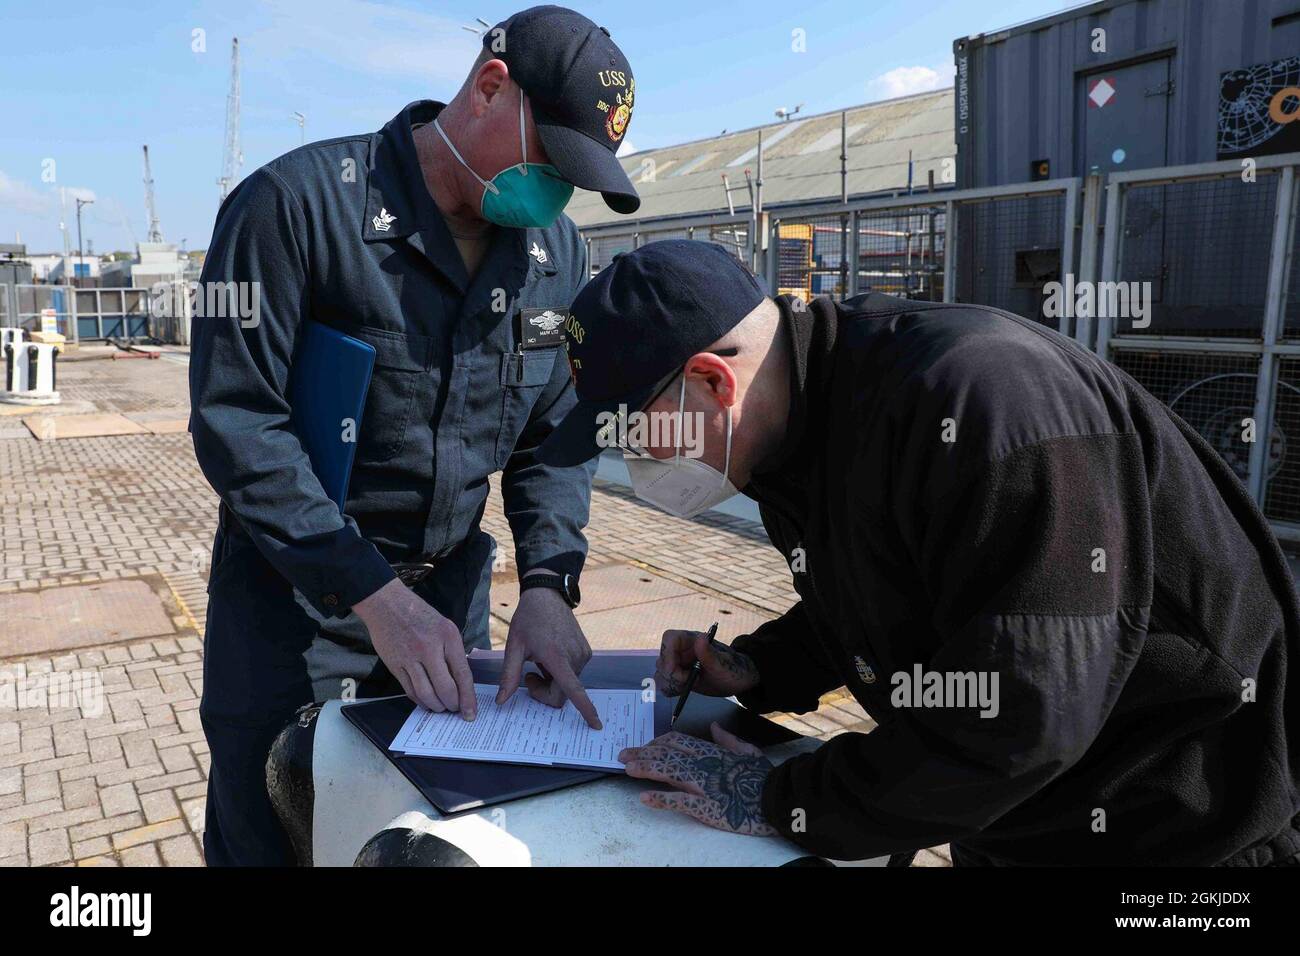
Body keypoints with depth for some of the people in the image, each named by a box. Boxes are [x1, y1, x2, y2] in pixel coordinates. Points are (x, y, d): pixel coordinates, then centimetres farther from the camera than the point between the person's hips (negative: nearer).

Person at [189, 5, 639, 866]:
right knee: (266, 835, 13)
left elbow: (554, 438, 2)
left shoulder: (557, 253, -1)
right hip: (294, 594, -4)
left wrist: (548, 585, -14)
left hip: (449, 589, 5)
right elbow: (234, 419, -20)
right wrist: (376, 594, -24)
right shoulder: (301, 202, -18)